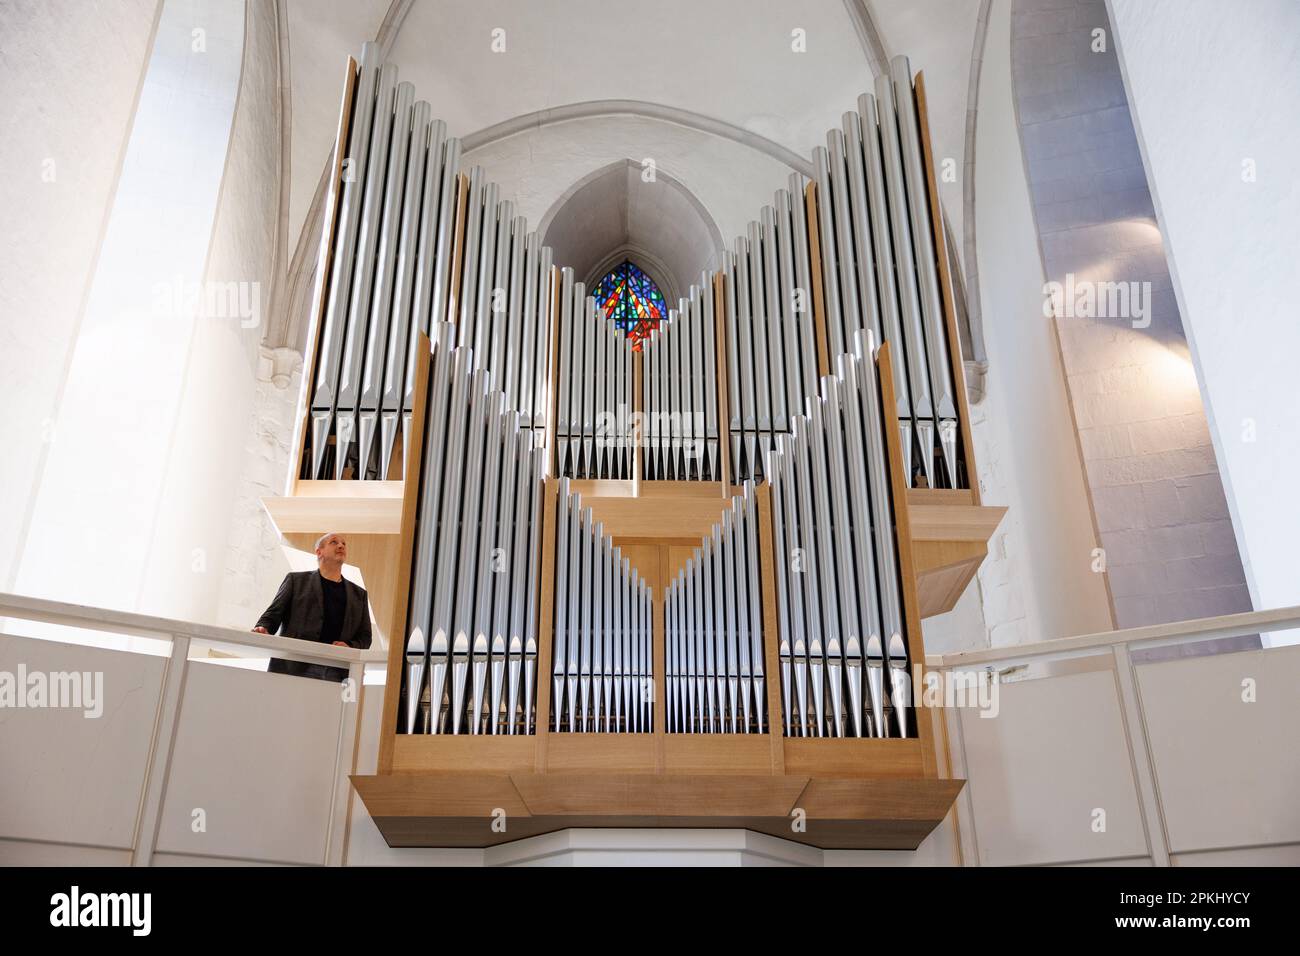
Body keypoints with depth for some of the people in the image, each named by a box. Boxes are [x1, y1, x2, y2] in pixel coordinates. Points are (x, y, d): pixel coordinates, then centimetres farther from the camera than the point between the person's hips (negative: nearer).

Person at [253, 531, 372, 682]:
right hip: (293, 669, -2)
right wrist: (262, 628, -11)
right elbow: (273, 614, 10)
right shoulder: (296, 579, 16)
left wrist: (350, 647, -3)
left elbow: (364, 636, 18)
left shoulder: (359, 594, 22)